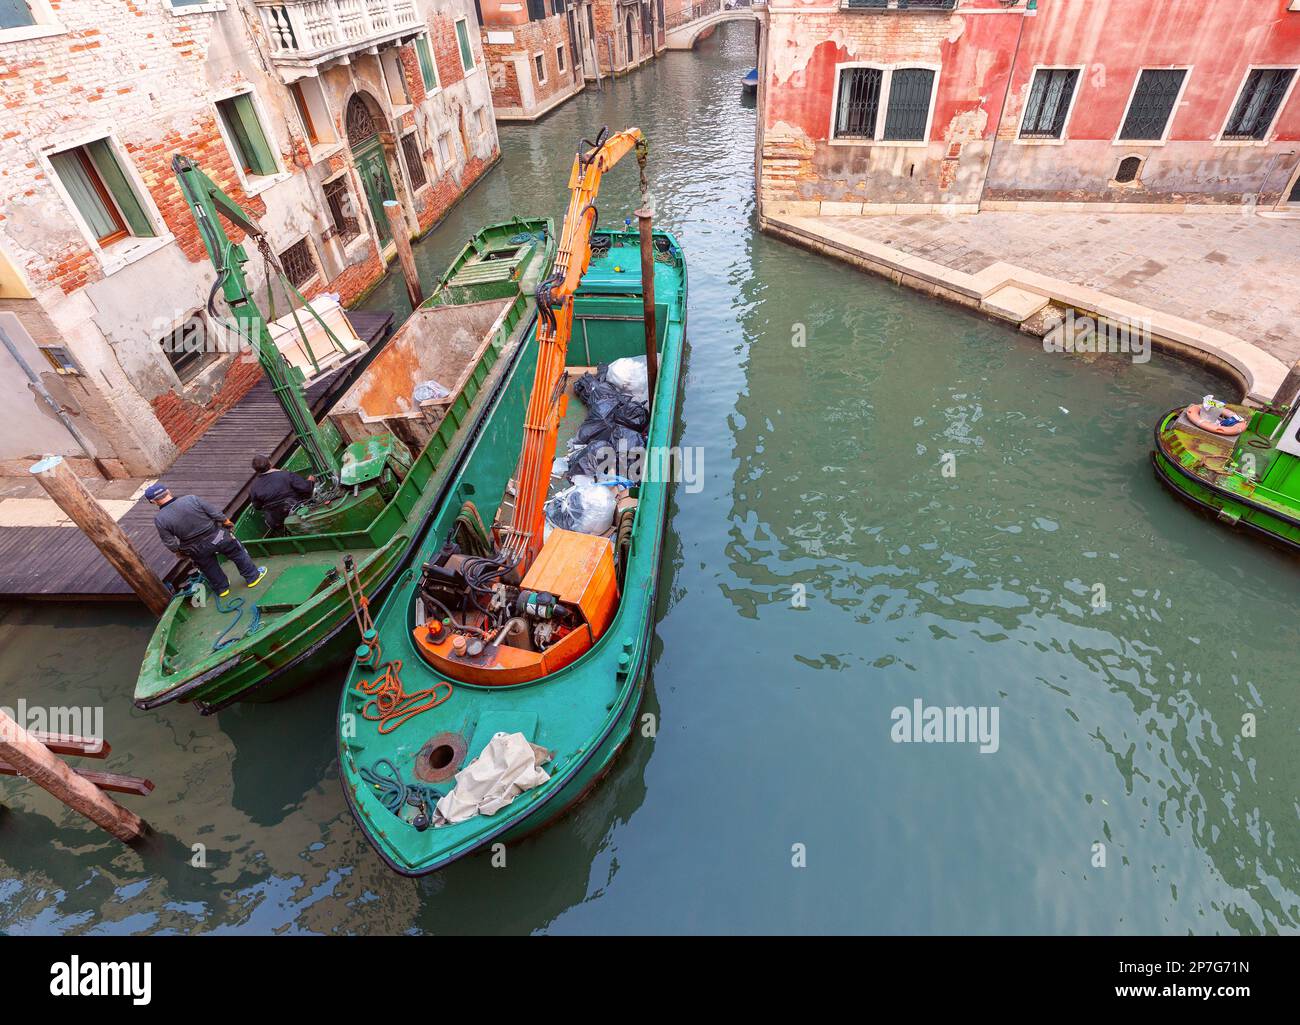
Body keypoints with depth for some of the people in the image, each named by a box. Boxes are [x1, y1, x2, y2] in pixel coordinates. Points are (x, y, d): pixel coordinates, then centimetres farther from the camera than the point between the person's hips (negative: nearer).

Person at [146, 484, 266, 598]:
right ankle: (253, 577, 37)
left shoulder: (160, 520, -18)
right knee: (238, 554, 24)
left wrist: (181, 551, 11)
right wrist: (228, 524, 6)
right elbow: (216, 514, -13)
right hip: (217, 536, -1)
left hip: (197, 550, 1)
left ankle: (222, 588, 46)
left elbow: (171, 544, -11)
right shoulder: (191, 499, -21)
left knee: (209, 569, 28)